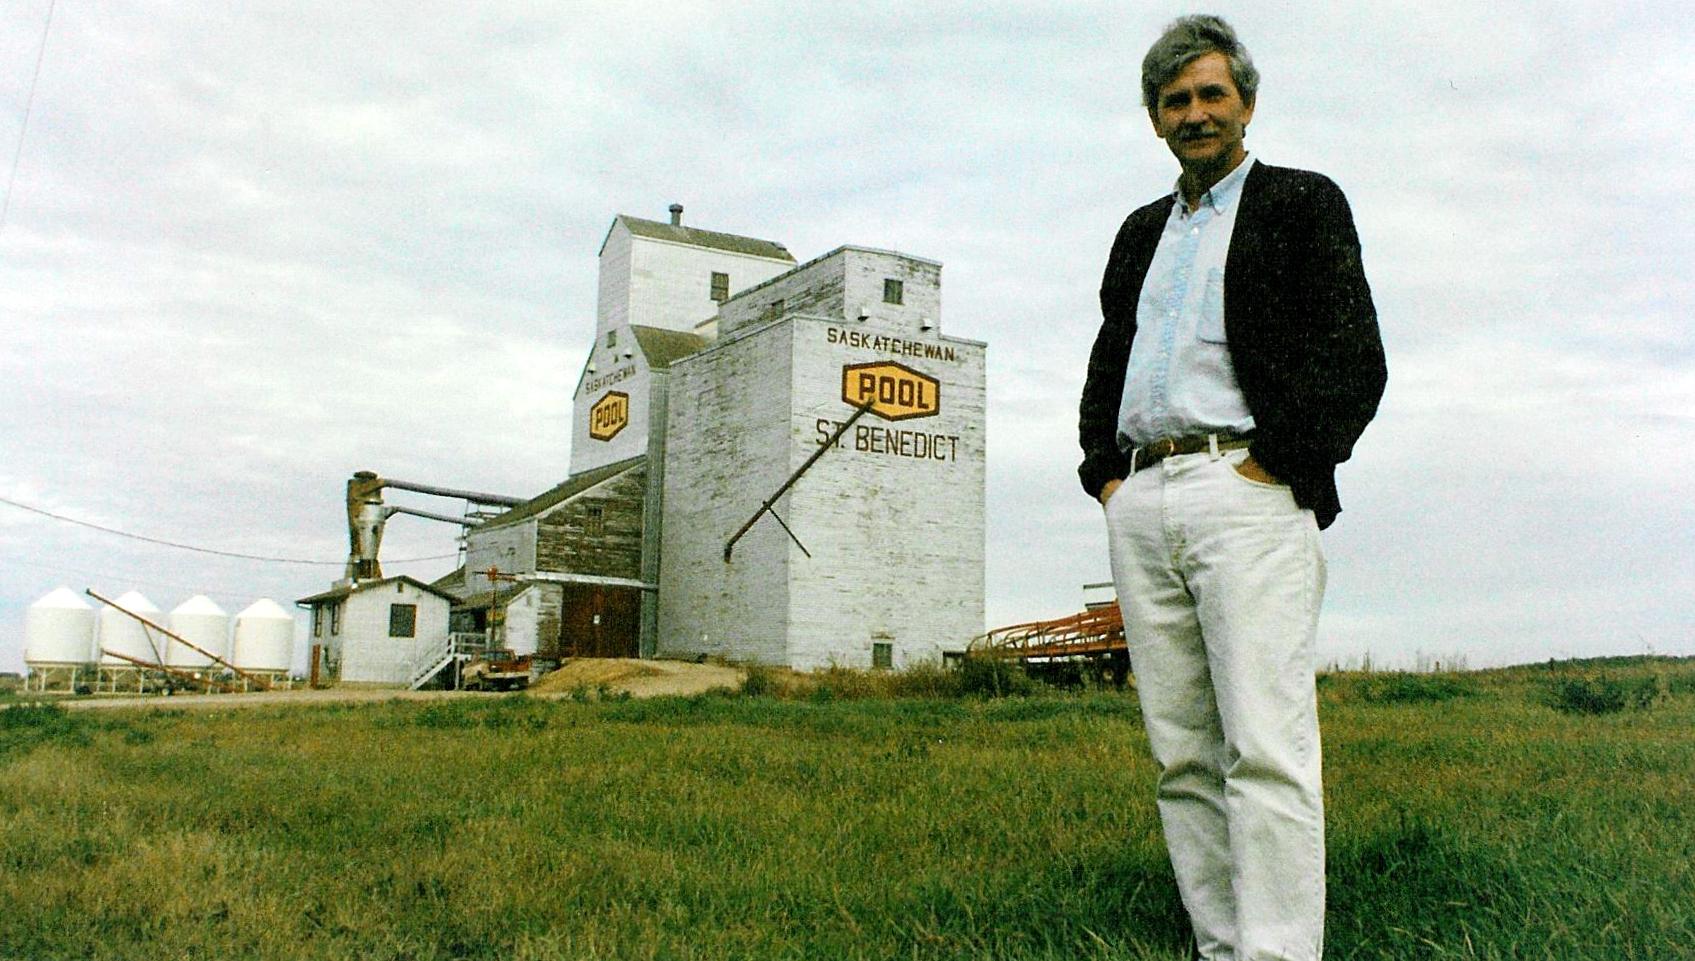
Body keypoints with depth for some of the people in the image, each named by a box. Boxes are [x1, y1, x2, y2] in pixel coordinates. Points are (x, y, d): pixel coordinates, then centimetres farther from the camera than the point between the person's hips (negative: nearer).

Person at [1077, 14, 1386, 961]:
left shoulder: (1304, 203, 8)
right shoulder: (1142, 231, 25)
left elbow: (1354, 359, -2)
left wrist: (1273, 463, -10)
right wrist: (1104, 472, 11)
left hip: (1246, 492, -5)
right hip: (1139, 503, 6)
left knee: (1267, 749, -13)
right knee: (1184, 756, 4)